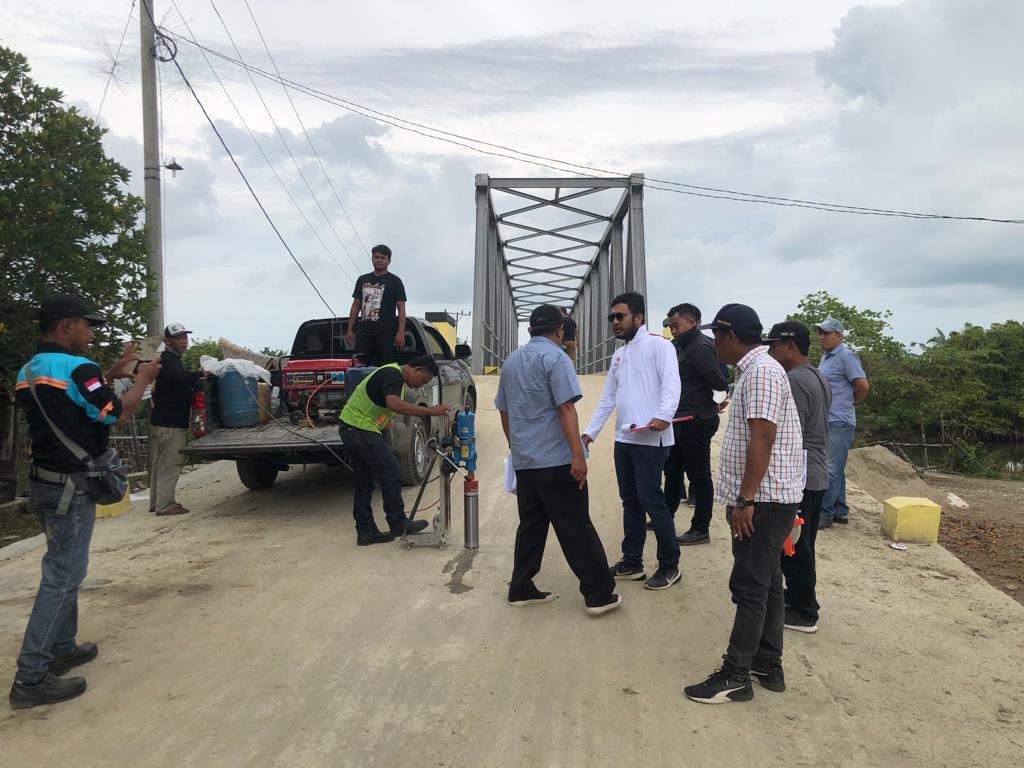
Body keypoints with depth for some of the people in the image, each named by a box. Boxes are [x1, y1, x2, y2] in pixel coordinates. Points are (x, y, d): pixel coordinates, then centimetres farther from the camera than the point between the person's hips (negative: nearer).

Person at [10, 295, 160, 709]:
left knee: (65, 569, 20)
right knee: (61, 577, -5)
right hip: (70, 487, -10)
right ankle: (31, 678, -2)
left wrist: (110, 375, 17)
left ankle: (62, 648, 29)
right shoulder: (76, 369, -19)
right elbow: (118, 414, -12)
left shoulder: (28, 372, 9)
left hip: (44, 481, 10)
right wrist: (143, 378, 2)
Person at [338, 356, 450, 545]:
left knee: (364, 482, 12)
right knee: (391, 473, -5)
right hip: (361, 429, -11)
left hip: (352, 429, 11)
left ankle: (365, 531, 18)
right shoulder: (393, 374, -15)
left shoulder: (397, 377, 18)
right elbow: (394, 404, -32)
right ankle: (398, 523, 5)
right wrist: (430, 411, -32)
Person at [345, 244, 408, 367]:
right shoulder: (362, 280, 18)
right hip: (364, 331, 4)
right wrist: (350, 329, 12)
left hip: (386, 332, -4)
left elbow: (401, 308, 0)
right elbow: (356, 305, 20)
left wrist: (401, 332, -11)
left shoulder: (395, 281, 5)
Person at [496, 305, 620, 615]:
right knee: (576, 528, -3)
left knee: (531, 525, 13)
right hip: (556, 459, -7)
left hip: (523, 460, 7)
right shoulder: (555, 358, -8)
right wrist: (578, 455, -20)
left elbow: (504, 411, 20)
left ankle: (521, 589, 15)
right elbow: (565, 408, -17)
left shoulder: (510, 361, 15)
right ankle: (599, 594, 2)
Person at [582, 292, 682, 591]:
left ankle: (669, 565, 10)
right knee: (630, 501, 13)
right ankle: (632, 562, 23)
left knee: (651, 500, -5)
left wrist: (663, 416, -34)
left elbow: (672, 383, -18)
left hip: (651, 439, -8)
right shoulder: (618, 355, 19)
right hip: (623, 439, 8)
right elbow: (608, 399, 21)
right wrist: (589, 433, 16)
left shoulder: (657, 344, -5)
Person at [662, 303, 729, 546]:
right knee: (672, 471, 19)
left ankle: (700, 529, 9)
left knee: (699, 476, 0)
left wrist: (715, 402, -7)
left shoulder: (701, 346, -17)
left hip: (696, 422, -10)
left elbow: (719, 382, -21)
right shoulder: (681, 346, 13)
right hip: (681, 420, 10)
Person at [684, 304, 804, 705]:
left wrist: (745, 500, -24)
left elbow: (763, 437, -24)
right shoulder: (752, 369, 16)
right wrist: (739, 497, 20)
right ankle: (768, 667, 25)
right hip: (761, 498, 10)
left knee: (750, 588, -3)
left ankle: (735, 677, 5)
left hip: (764, 500, -10)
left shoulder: (760, 371, -17)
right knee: (766, 585, 15)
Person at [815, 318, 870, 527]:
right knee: (835, 469, 15)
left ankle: (824, 514, -3)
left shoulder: (846, 356, -13)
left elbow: (863, 385, -16)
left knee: (831, 470, -7)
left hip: (839, 423, -9)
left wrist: (852, 402, 0)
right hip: (826, 421, 10)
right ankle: (840, 512, 24)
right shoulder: (826, 356, 15)